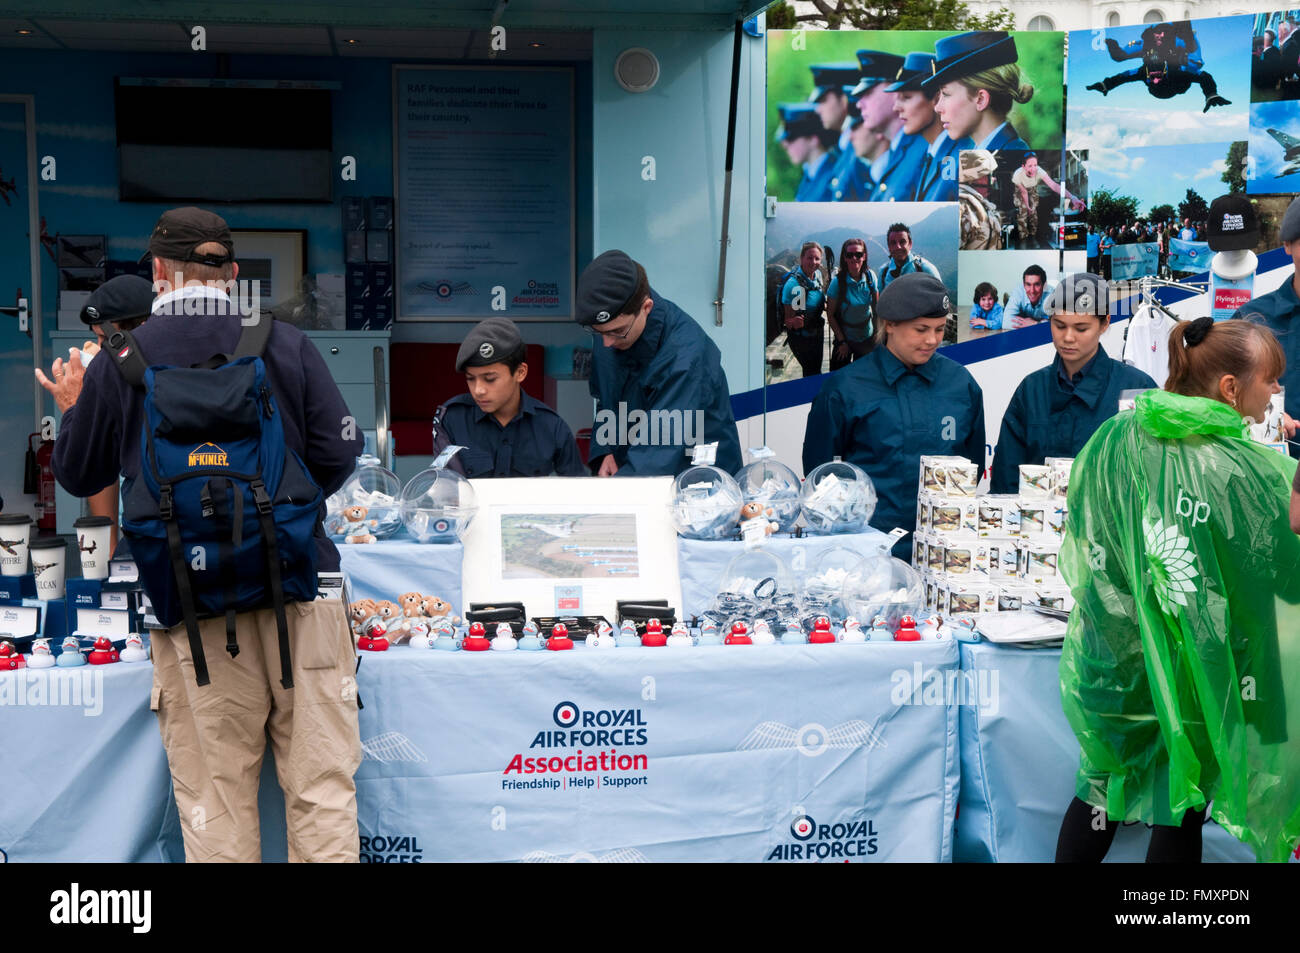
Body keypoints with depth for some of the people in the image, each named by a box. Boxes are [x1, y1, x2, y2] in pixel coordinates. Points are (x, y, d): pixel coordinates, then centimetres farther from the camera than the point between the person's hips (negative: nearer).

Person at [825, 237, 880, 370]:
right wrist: (841, 341, -12)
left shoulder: (870, 276, -9)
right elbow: (830, 315, -12)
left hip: (867, 338, 3)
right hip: (844, 338, -3)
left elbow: (876, 306, 2)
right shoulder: (838, 281, -18)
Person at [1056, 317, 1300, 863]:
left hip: (1110, 664, 5)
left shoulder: (1116, 437, -6)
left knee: (1104, 791, 20)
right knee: (1180, 817, 11)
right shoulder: (1246, 474, -20)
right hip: (1195, 678, -4)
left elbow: (1079, 551, 3)